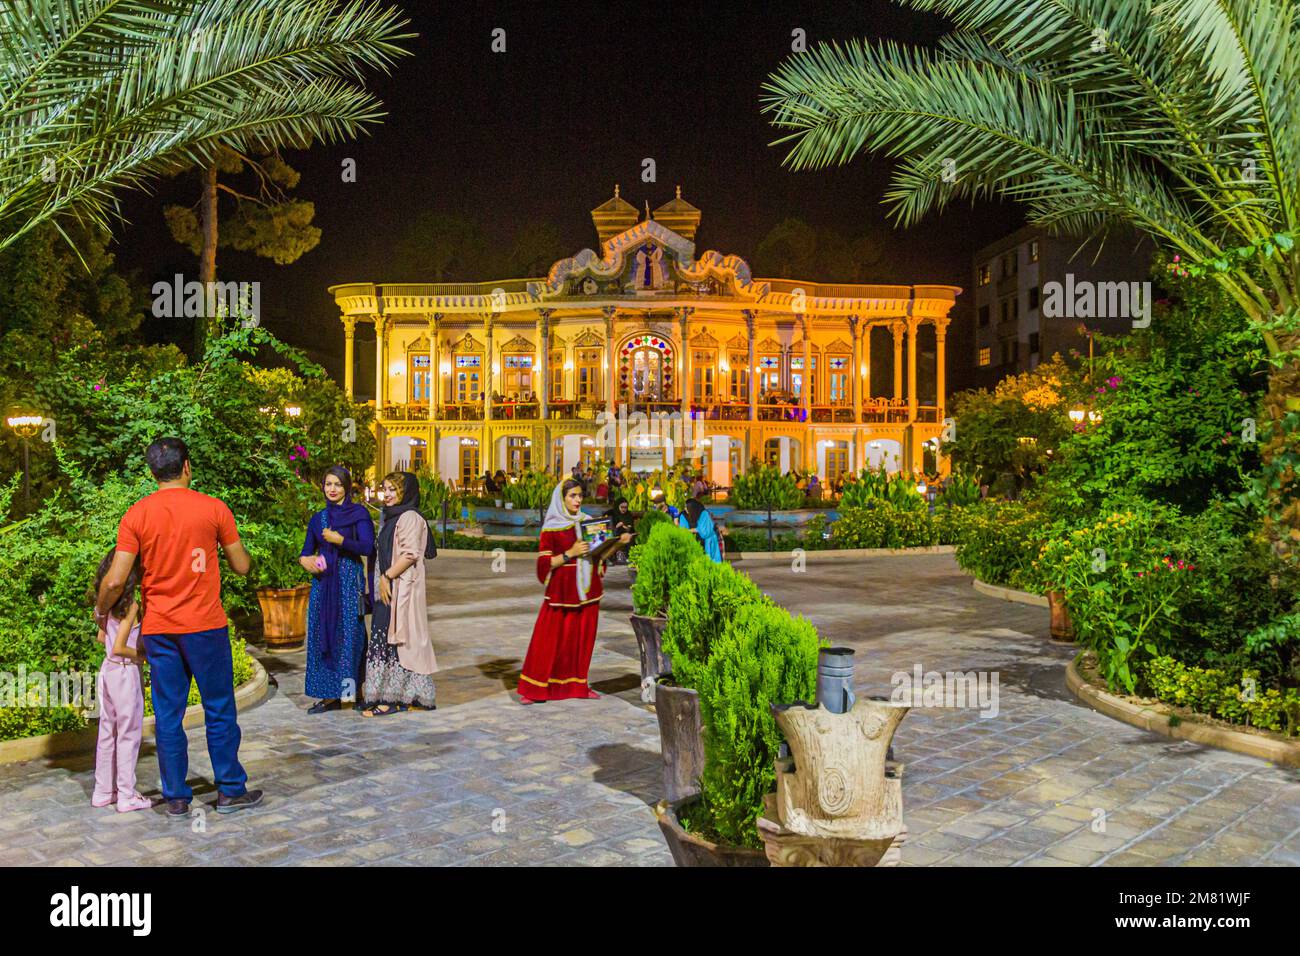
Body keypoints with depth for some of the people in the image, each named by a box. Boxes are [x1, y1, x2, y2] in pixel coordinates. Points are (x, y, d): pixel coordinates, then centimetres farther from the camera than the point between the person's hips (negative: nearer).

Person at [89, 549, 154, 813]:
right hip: (125, 672, -8)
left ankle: (103, 791, 25)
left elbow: (101, 638, 15)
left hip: (107, 670, 8)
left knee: (107, 732, 16)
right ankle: (127, 796, 10)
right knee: (128, 734, 2)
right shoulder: (131, 606, -19)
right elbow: (118, 648, -22)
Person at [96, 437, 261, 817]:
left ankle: (176, 799, 17)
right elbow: (241, 566, -1)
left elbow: (115, 580, -6)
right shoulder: (213, 508, -6)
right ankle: (230, 790, 17)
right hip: (205, 627, -2)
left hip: (157, 629, 2)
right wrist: (227, 545, 20)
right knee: (219, 710, 9)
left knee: (167, 715, 10)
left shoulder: (136, 515, -1)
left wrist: (101, 611, 13)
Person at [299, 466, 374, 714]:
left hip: (349, 581, -5)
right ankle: (330, 695, 10)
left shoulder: (358, 513, -1)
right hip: (323, 581, 5)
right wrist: (304, 559, -3)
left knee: (349, 634, -5)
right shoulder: (318, 518, 14)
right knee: (323, 635, 3)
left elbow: (367, 547, -10)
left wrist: (340, 540, -22)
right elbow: (307, 550, 19)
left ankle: (350, 690, 3)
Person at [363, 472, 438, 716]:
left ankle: (394, 699, -2)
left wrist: (386, 577, -16)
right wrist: (383, 579, 10)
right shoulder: (390, 517, 18)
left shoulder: (410, 517, -12)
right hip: (388, 587, 10)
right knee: (386, 639, 10)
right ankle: (391, 695, 16)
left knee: (394, 640, -7)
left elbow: (410, 554, -20)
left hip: (402, 589, -10)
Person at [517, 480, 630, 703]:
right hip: (562, 590, -5)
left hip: (586, 590, 5)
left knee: (583, 638, 9)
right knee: (551, 639, -3)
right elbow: (544, 563, -10)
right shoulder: (551, 528, -6)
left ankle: (577, 685, 20)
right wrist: (570, 554, -20)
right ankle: (535, 688, 5)